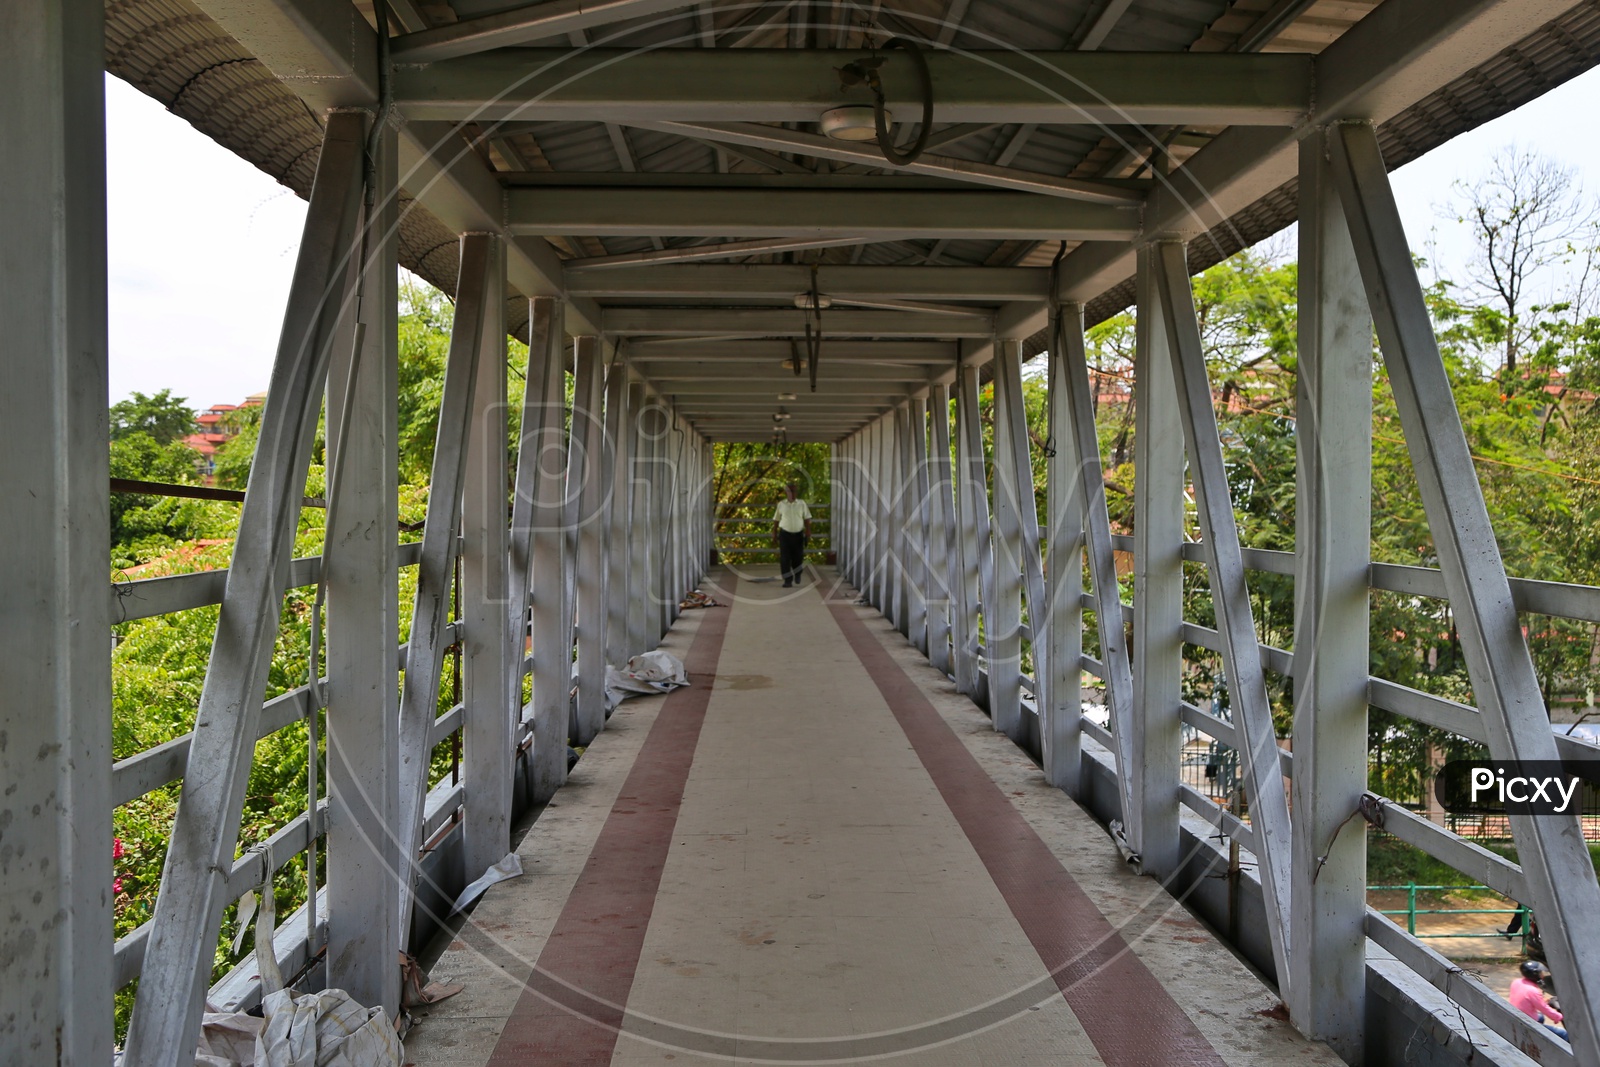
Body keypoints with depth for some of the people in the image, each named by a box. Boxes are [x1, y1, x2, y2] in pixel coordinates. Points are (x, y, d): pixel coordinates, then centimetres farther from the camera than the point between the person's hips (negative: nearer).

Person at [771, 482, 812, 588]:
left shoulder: (802, 503, 1)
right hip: (785, 534, 0)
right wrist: (774, 533, 7)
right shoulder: (781, 504, 2)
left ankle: (797, 575, 36)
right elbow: (776, 520, 9)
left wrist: (808, 530, -11)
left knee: (798, 557, 8)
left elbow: (807, 518, 0)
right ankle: (787, 580, -5)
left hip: (798, 534, 0)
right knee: (785, 558, -9)